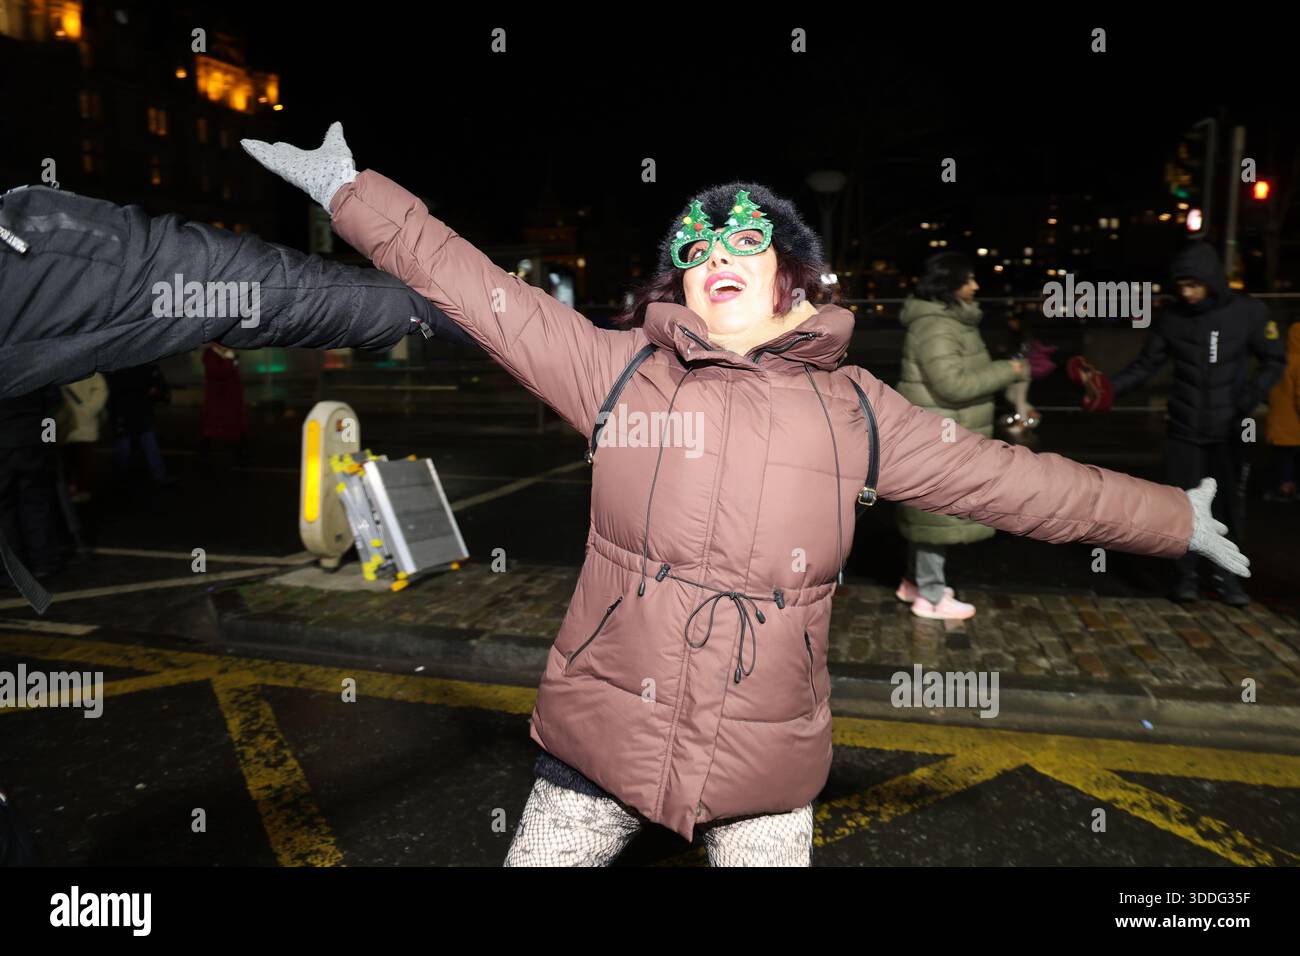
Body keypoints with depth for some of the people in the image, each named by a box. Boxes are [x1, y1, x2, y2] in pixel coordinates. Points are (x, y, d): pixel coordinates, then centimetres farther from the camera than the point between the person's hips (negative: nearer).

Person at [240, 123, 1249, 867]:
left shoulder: (853, 408, 2)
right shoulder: (621, 371, -1)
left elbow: (1013, 478, 8)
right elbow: (477, 288, -1)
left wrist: (1172, 519, 14)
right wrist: (348, 189, 0)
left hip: (767, 765, 1)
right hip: (606, 736, 0)